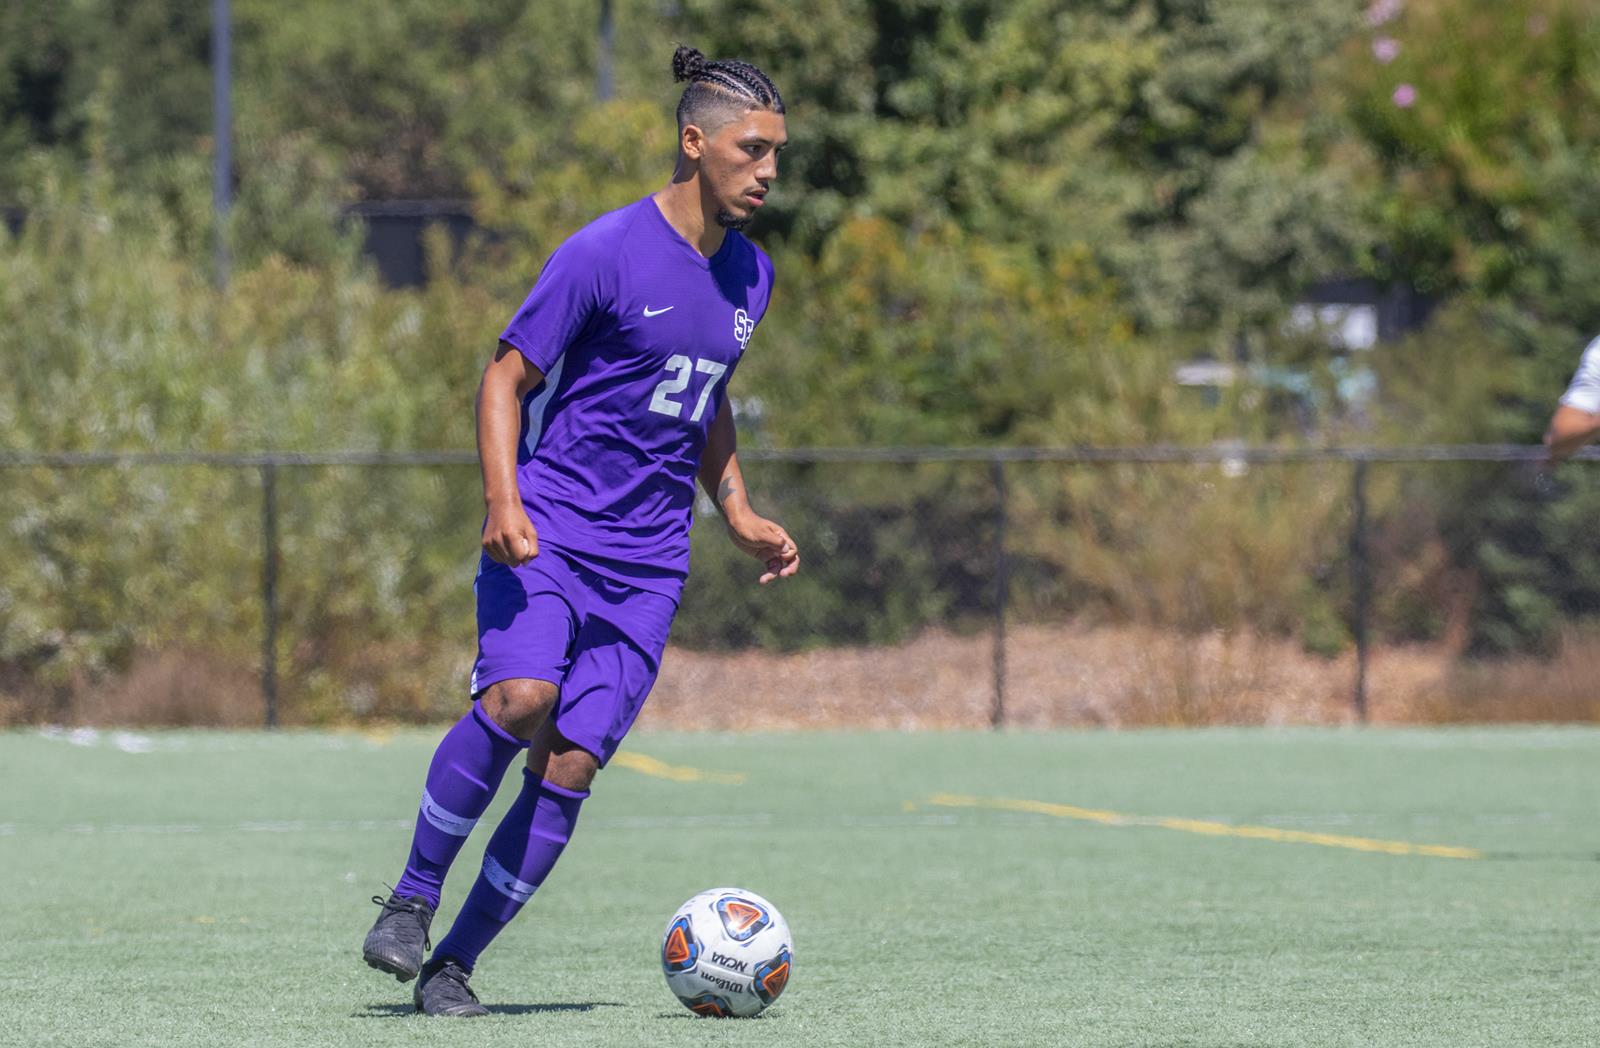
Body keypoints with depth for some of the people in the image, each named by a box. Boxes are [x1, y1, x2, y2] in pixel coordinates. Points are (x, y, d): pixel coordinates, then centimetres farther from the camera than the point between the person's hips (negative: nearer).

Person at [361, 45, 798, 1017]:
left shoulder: (751, 276, 12)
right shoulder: (605, 253, -8)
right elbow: (506, 377, -6)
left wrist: (739, 514, 18)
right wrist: (504, 502, -20)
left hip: (647, 562, 5)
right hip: (548, 527, -5)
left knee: (570, 766, -5)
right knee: (520, 697, -29)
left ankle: (454, 963, 5)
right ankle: (411, 899, -11)